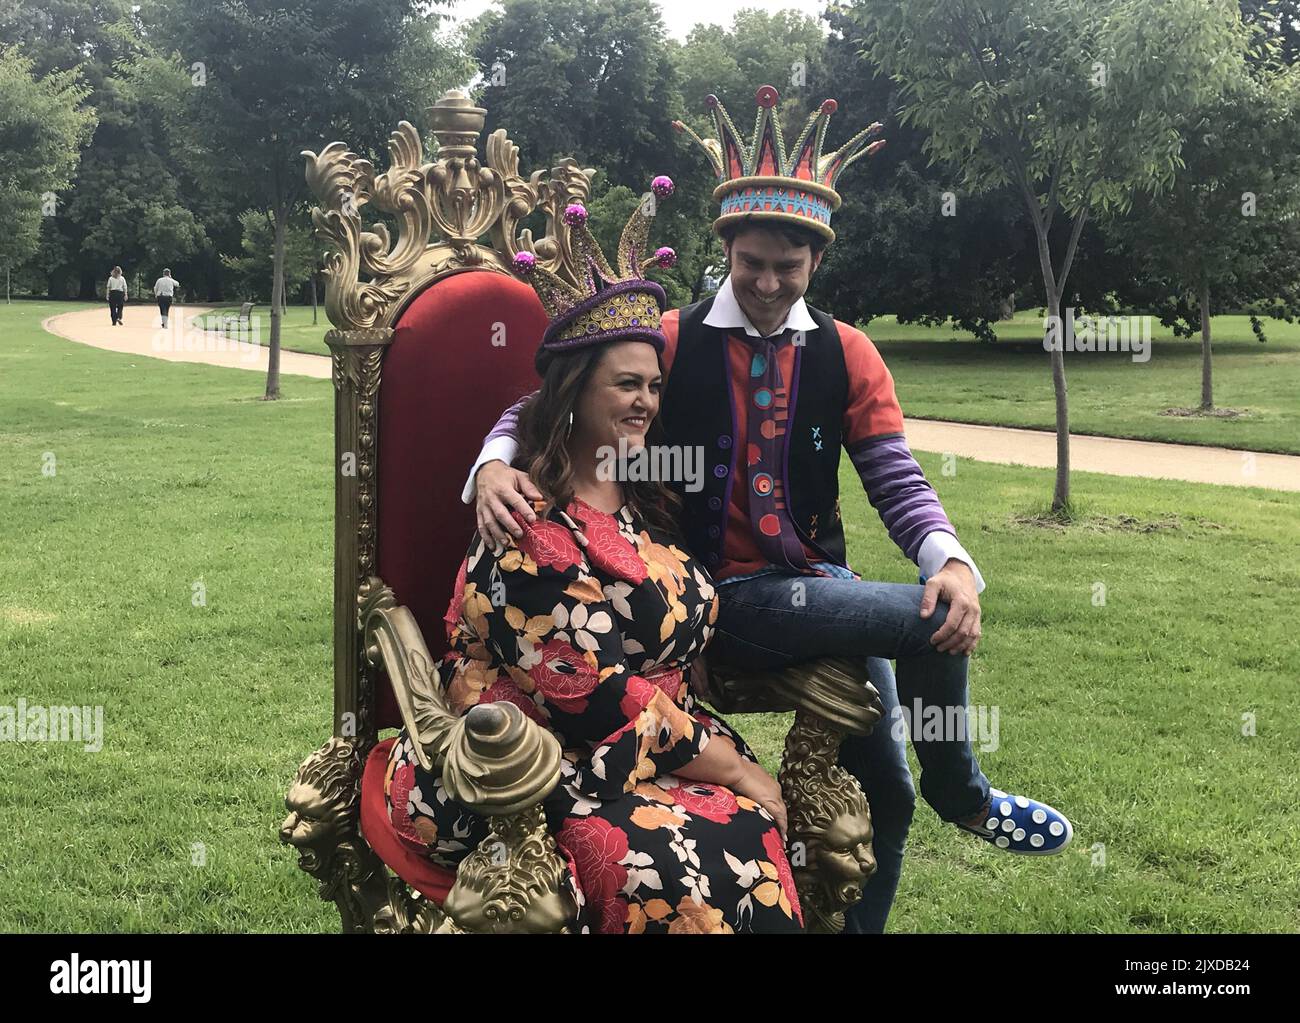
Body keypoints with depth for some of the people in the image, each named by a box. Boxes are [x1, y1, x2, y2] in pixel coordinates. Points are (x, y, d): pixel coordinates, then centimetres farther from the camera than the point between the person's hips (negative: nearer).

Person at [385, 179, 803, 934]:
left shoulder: (644, 505, 13)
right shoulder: (528, 527, -12)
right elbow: (588, 695, -17)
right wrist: (730, 769, -13)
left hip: (654, 750, 7)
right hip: (536, 779, -7)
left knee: (756, 825, -22)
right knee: (676, 863, -31)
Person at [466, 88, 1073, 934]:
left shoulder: (847, 356, 4)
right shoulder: (670, 343, -3)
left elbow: (896, 479, -2)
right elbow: (547, 405, -3)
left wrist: (951, 562, -22)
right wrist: (495, 467, -25)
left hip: (821, 590, 4)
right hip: (723, 599, -4)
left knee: (884, 795, 4)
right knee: (925, 622, -24)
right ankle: (965, 800, 2)